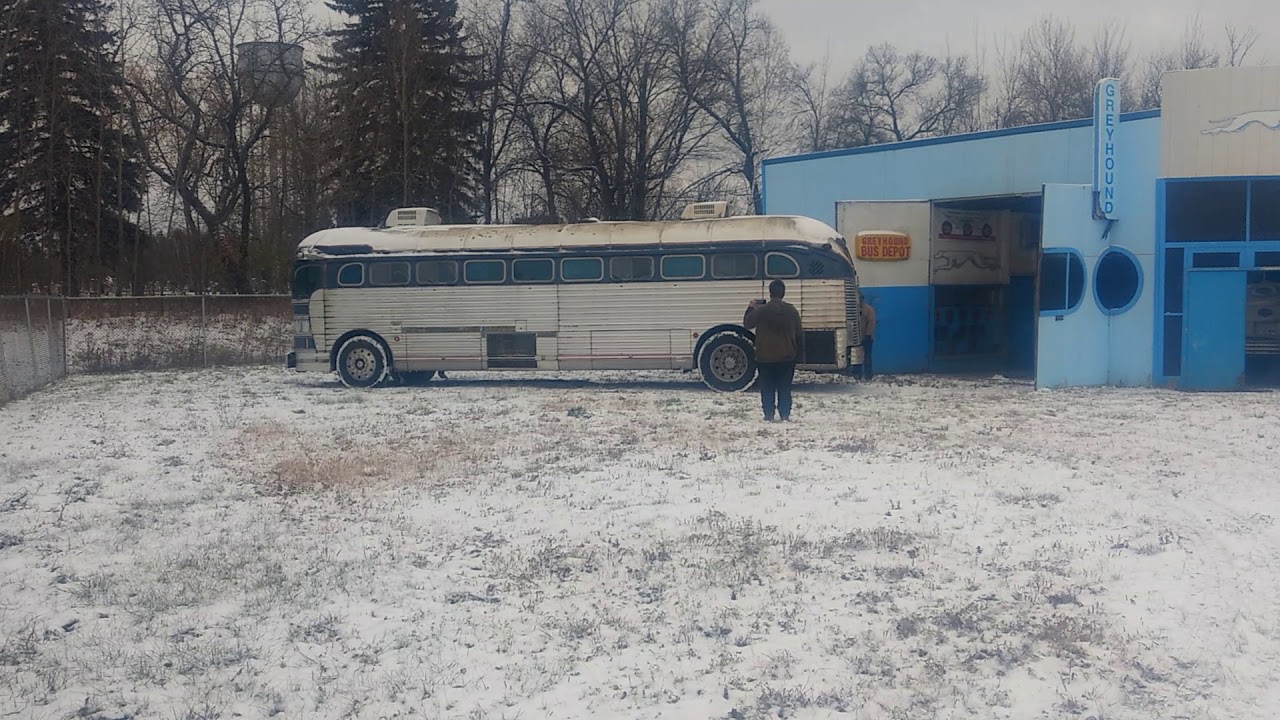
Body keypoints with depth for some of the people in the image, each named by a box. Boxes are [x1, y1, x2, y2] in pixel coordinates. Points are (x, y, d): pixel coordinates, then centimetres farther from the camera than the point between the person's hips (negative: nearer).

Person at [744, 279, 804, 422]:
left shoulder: (761, 310, -11)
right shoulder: (792, 310, 0)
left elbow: (747, 323, 4)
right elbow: (800, 334, 6)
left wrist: (751, 308, 19)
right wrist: (799, 352, 17)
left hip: (766, 357, -2)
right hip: (787, 357, 2)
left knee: (767, 387, 6)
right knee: (785, 387, 10)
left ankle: (768, 415, 4)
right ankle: (785, 415, 8)